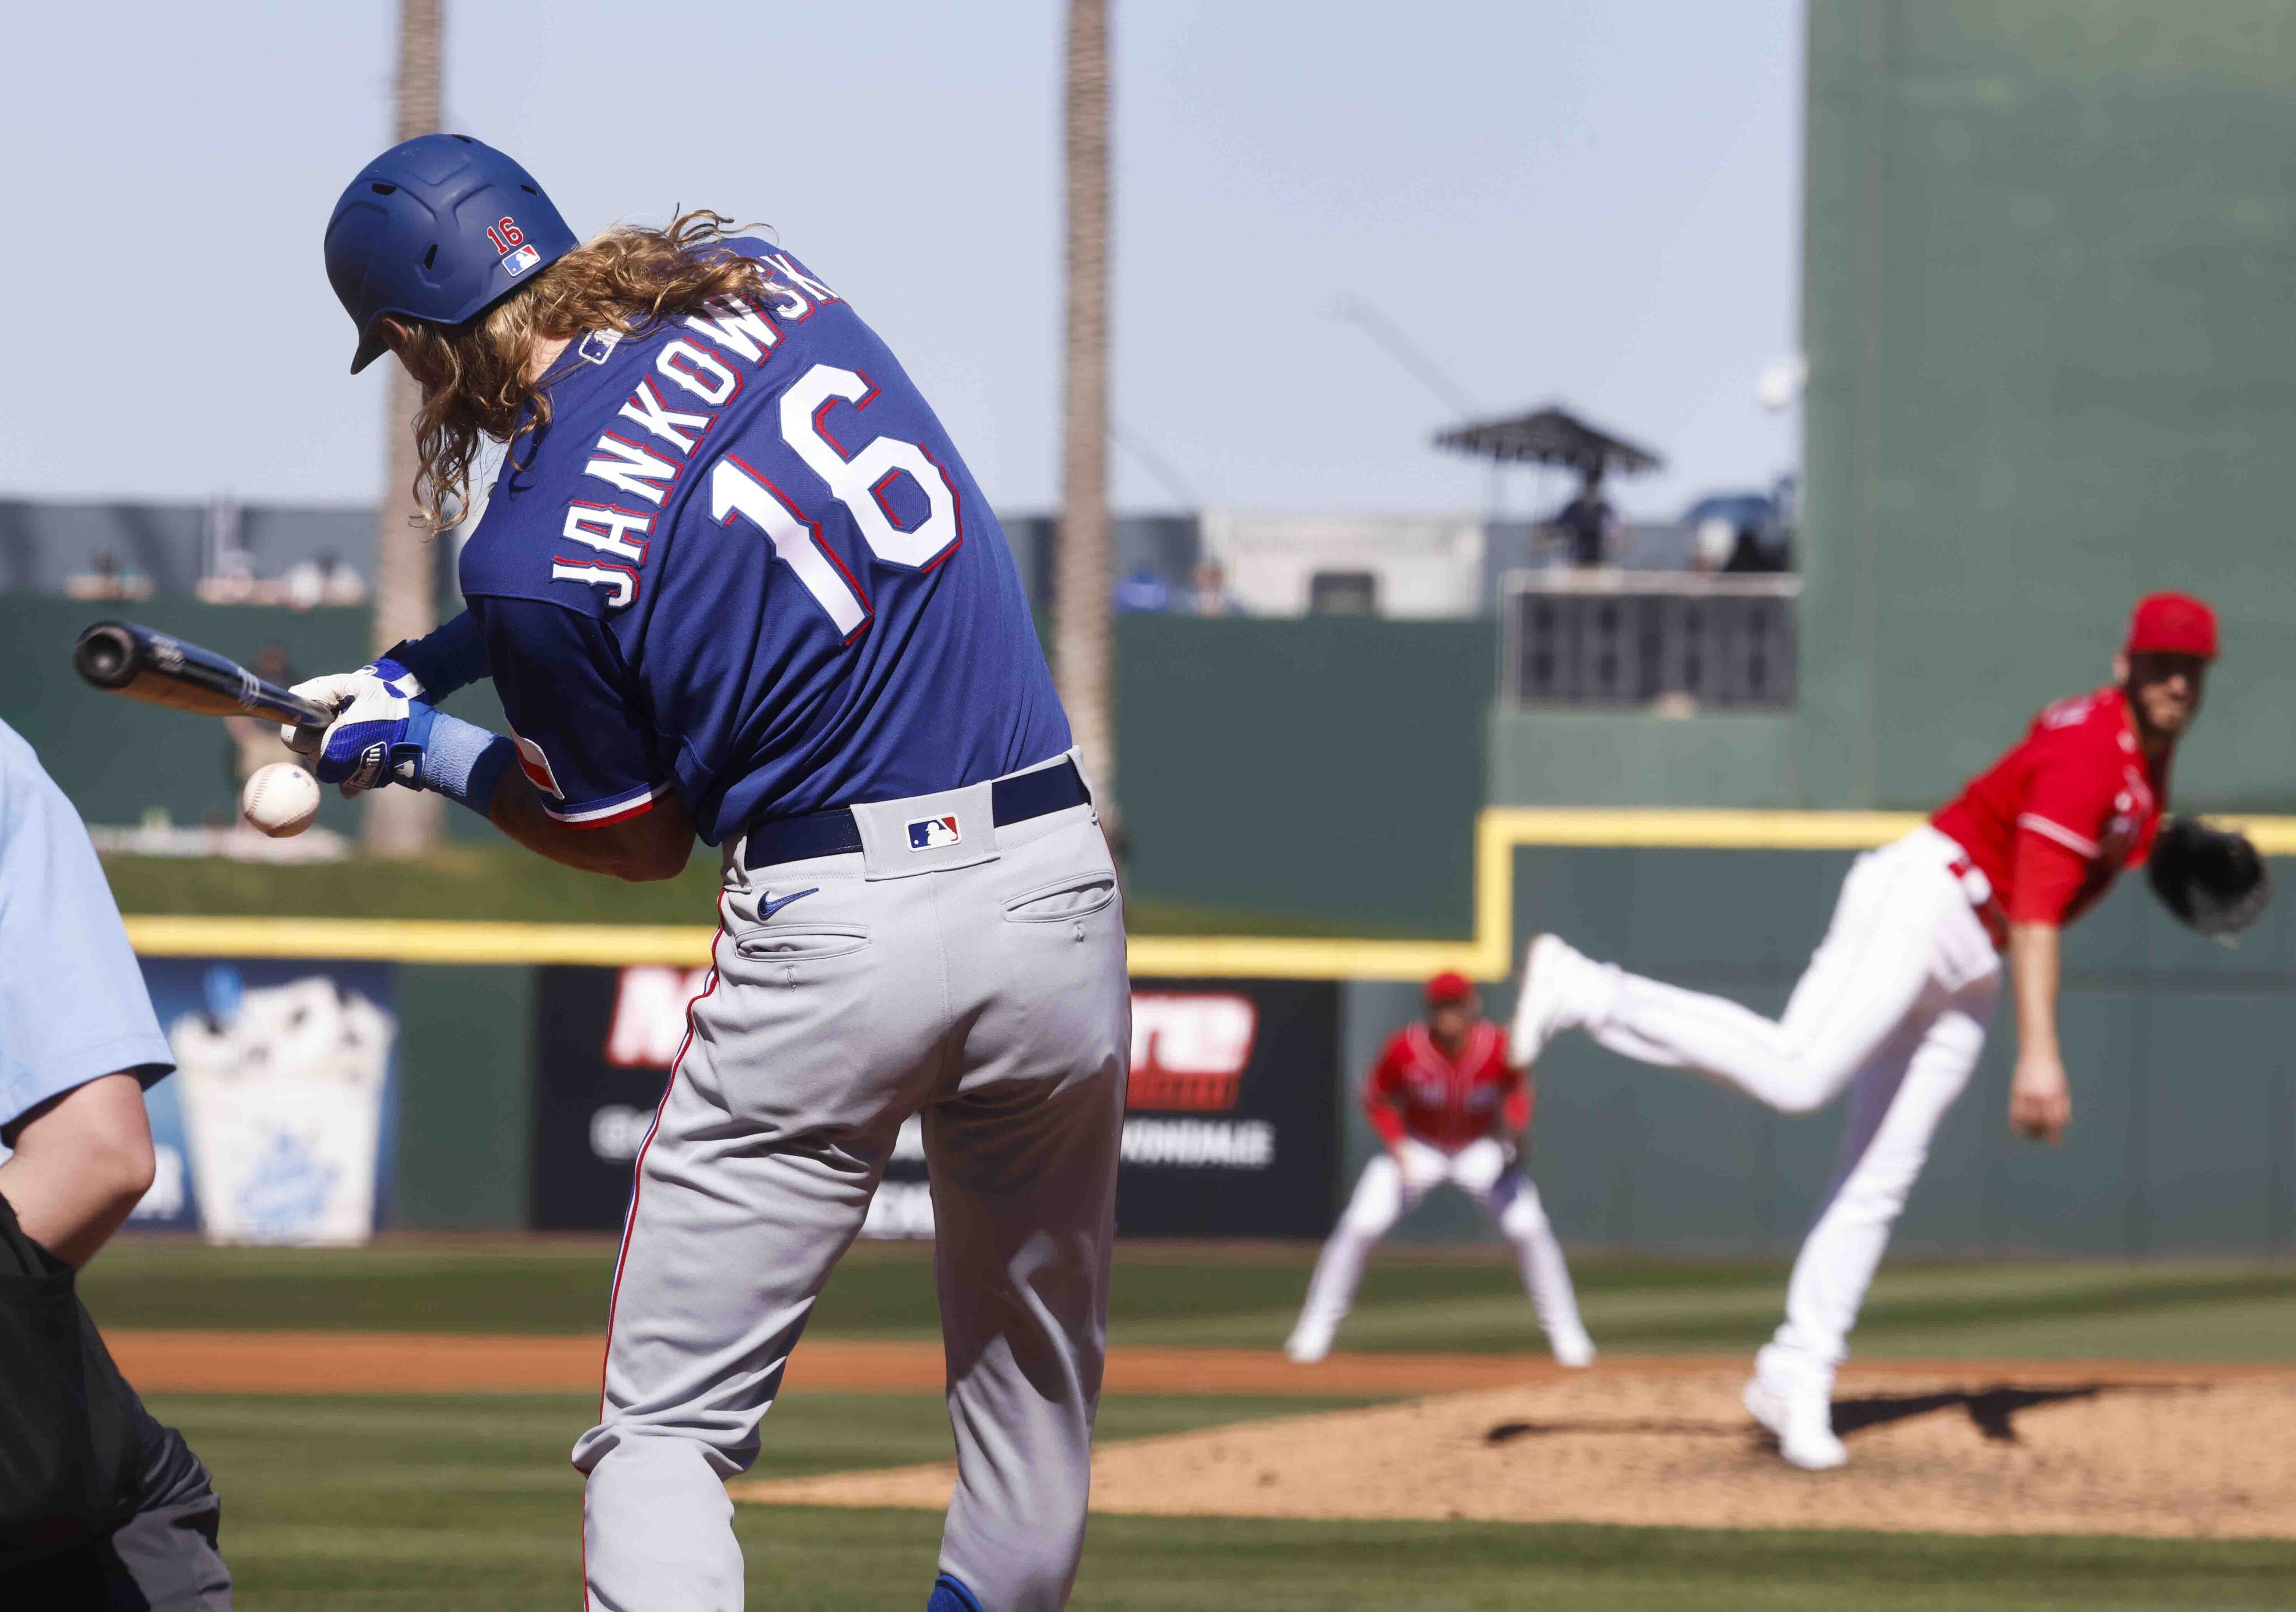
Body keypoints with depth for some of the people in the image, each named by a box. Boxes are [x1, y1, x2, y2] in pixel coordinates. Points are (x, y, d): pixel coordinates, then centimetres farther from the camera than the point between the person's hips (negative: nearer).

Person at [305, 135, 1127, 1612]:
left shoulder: (531, 552, -10)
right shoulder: (759, 286, 6)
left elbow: (639, 843, 4)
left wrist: (427, 751, 17)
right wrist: (437, 666, 24)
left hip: (834, 932, -6)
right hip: (1058, 883, 6)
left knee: (665, 1432, 2)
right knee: (1033, 1386, 19)